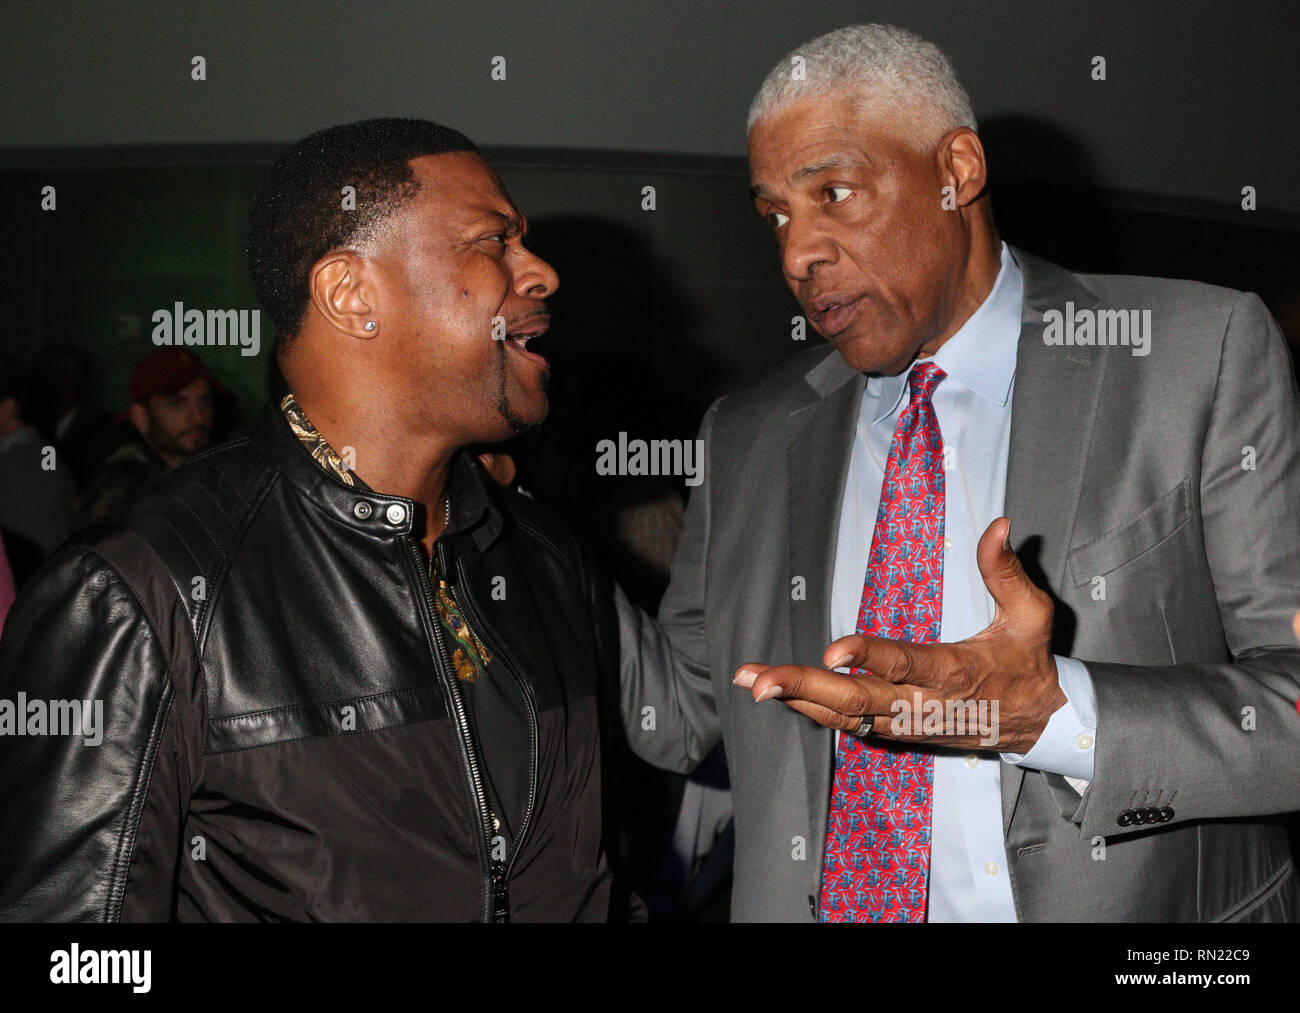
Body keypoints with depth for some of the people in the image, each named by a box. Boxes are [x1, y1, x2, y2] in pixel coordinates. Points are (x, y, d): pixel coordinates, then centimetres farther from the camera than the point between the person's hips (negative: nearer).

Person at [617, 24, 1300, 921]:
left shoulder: (1205, 355, -10)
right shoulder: (748, 440, 3)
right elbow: (676, 718, 4)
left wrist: (1051, 713, -30)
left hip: (1135, 901, -3)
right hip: (820, 899, 4)